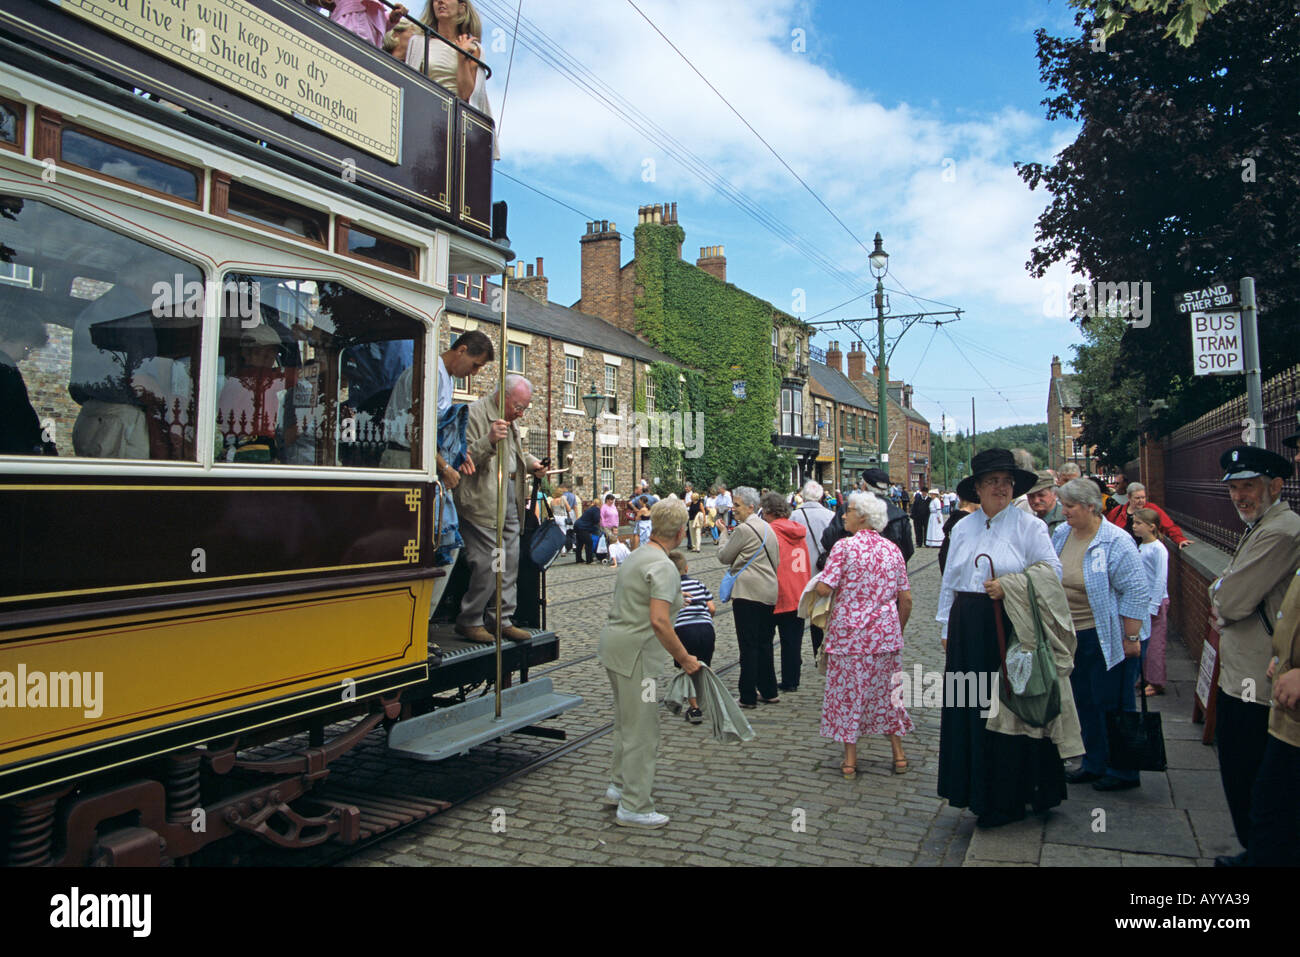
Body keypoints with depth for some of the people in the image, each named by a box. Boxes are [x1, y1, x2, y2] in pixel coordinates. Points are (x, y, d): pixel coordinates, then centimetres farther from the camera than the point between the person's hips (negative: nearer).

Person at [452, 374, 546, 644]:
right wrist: (489, 440, -33)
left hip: (511, 504, 9)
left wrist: (531, 463, 16)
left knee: (510, 564, 10)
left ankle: (501, 620, 20)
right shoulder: (475, 415, -10)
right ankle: (469, 622, 6)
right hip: (482, 505, -9)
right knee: (487, 566, -9)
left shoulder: (510, 420, 19)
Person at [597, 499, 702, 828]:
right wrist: (684, 658, -19)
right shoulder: (664, 566, -19)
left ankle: (619, 785, 36)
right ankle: (634, 807, 9)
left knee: (627, 722, 23)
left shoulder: (636, 556, 11)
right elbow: (659, 621, -28)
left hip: (614, 642, 10)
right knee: (642, 730, 0)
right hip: (636, 652, -10)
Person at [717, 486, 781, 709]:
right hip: (769, 593, 9)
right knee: (764, 644, 15)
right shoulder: (766, 527, 16)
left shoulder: (743, 529, -12)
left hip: (748, 594, -9)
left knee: (748, 646, -5)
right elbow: (776, 561, 21)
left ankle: (748, 697, -1)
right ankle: (769, 692, 20)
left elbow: (724, 556, -4)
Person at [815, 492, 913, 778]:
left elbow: (824, 588, -18)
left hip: (849, 632, -4)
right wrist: (897, 630, 18)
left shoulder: (845, 546, -11)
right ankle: (898, 754, 23)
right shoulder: (892, 549, 4)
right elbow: (906, 598, 5)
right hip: (884, 634, 4)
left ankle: (850, 760, 12)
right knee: (886, 690, 16)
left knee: (847, 692, 6)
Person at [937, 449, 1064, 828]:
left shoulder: (1029, 525, -2)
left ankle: (1009, 799, 15)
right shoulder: (962, 528, 11)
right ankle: (982, 793, 20)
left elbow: (1052, 572, -5)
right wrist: (946, 626, 14)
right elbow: (950, 581, 15)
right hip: (969, 630, 4)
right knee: (971, 710, 6)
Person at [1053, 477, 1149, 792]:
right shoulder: (1061, 535, 4)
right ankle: (1094, 764, 29)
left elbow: (1135, 592, -16)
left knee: (1113, 704, 4)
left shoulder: (1115, 541, -15)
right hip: (1072, 636, 7)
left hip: (1107, 638, -7)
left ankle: (1124, 772, 18)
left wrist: (1131, 638, -16)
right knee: (1085, 703, 15)